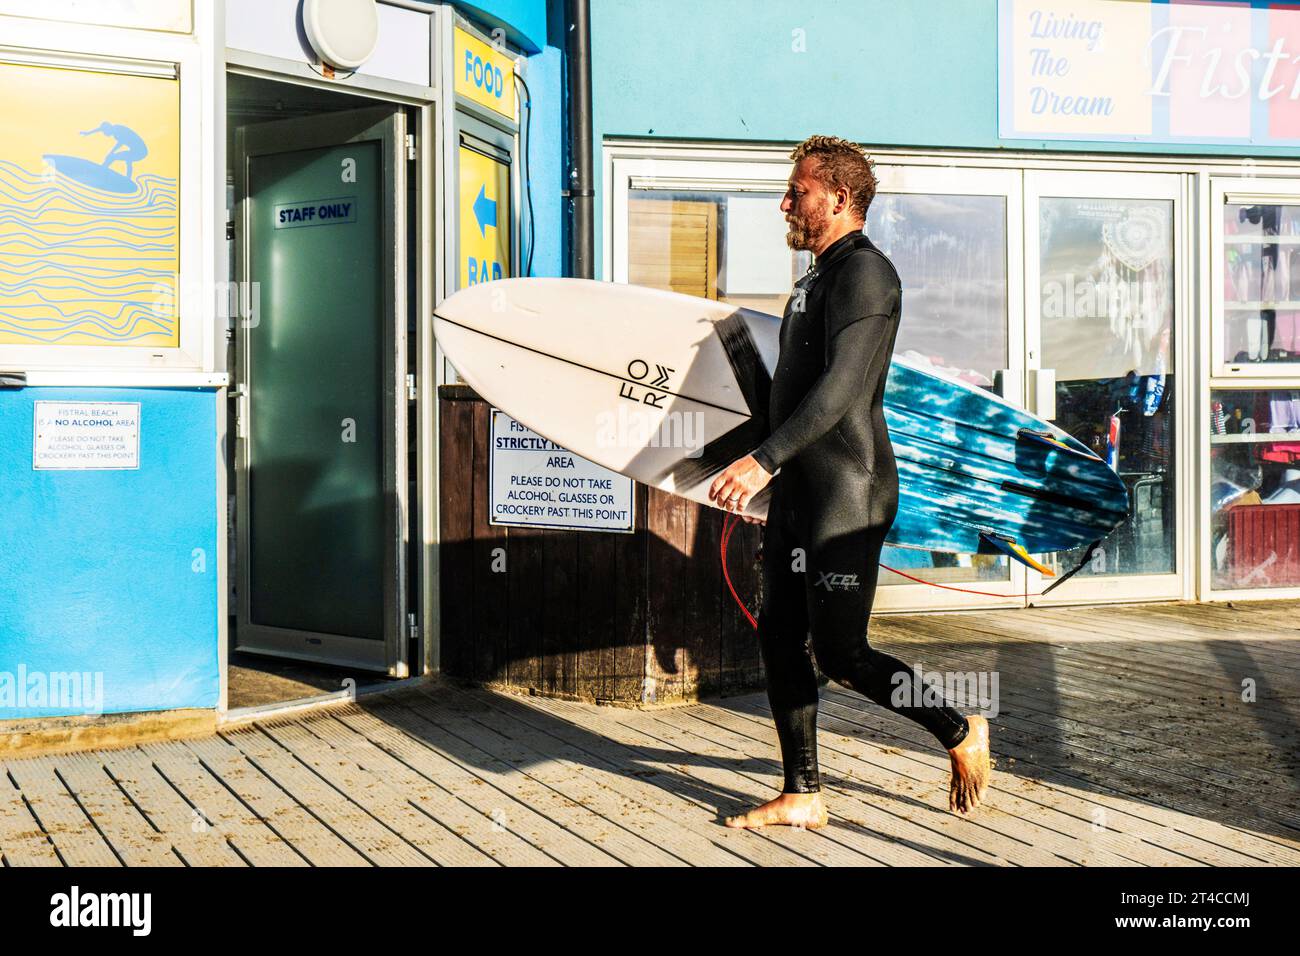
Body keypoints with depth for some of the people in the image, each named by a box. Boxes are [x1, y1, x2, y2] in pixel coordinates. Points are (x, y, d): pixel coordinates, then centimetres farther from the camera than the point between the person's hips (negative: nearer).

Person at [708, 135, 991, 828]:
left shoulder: (864, 271, -13)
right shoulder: (817, 277, 18)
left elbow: (842, 387, -25)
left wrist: (763, 460, -32)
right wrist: (772, 473, 29)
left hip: (848, 493, -10)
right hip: (797, 490, 10)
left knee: (840, 653, -7)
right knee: (780, 638, 7)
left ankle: (961, 733, 14)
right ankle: (803, 796, 15)